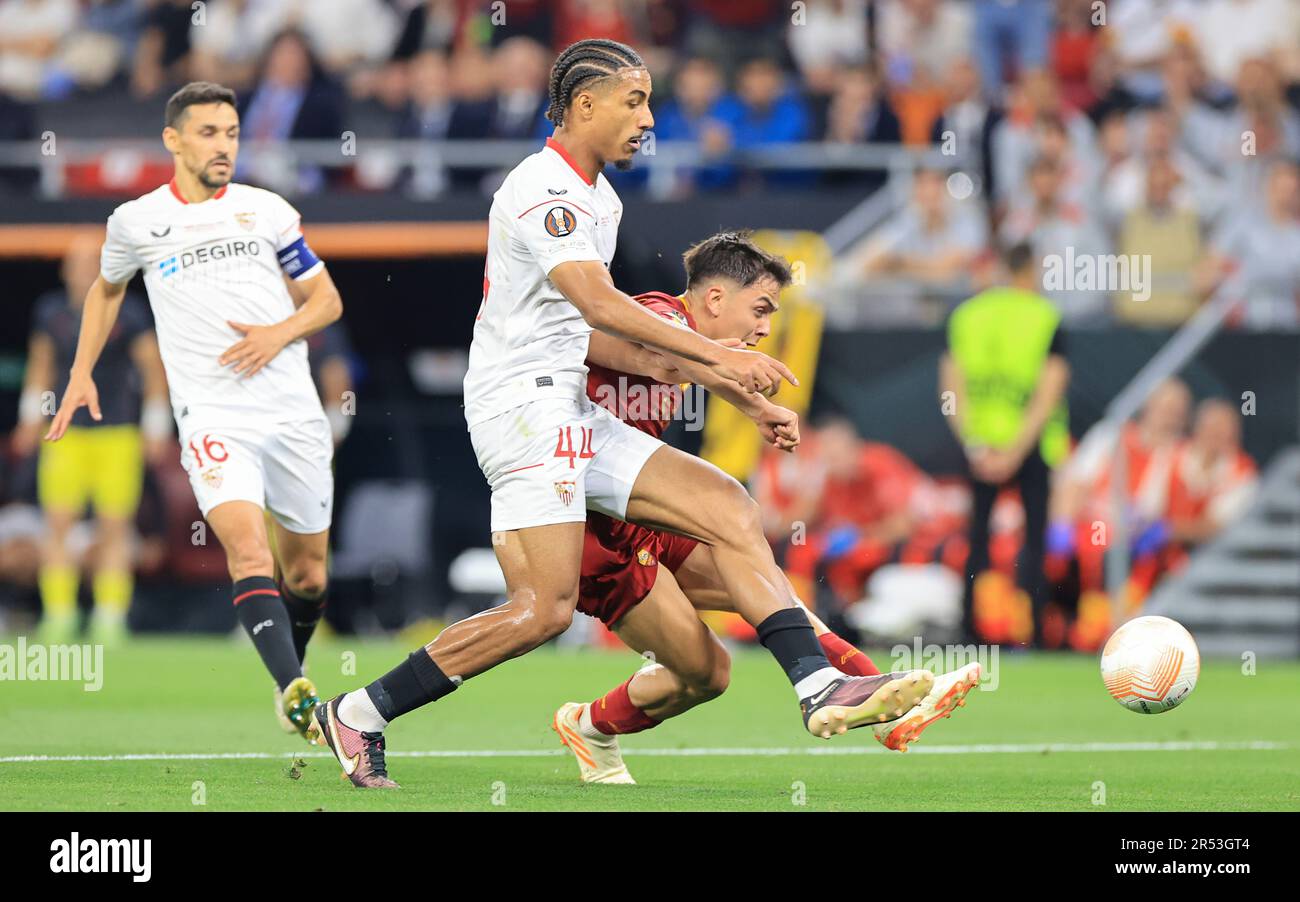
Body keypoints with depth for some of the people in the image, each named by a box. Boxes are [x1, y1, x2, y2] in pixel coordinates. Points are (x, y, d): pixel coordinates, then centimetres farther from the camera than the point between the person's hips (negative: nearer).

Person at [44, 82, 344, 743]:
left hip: (292, 410, 2)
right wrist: (81, 373, 21)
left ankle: (291, 674, 38)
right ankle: (296, 695, -37)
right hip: (212, 415, -2)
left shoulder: (266, 211, 8)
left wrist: (280, 333, -7)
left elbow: (326, 300, 13)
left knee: (307, 570, 10)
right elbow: (106, 288, 28)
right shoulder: (136, 222, 7)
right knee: (247, 547, -25)